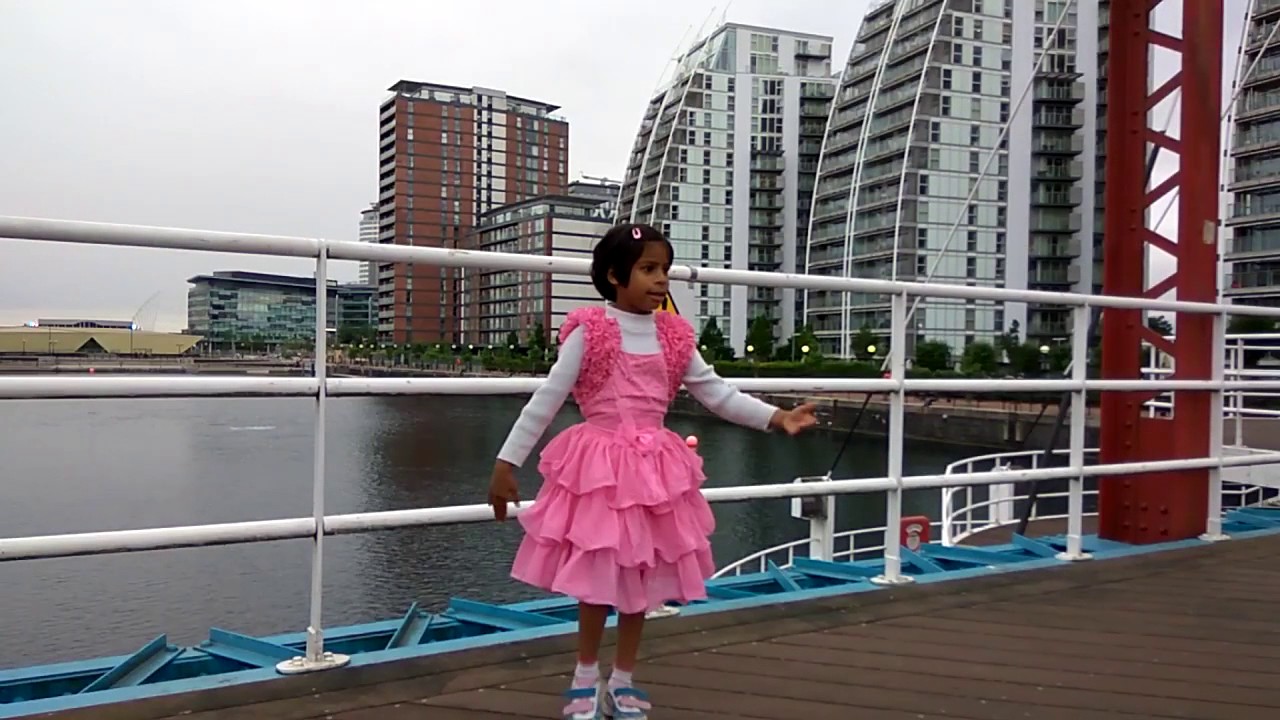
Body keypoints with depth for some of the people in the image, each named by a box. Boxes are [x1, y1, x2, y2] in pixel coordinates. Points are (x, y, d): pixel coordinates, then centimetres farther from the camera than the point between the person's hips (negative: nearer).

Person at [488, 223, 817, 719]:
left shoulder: (674, 336, 4)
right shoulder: (589, 330, -9)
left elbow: (718, 394, 7)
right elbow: (547, 399, -8)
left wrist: (777, 418, -3)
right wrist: (506, 463, -9)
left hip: (653, 468, 4)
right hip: (598, 464, -4)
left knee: (642, 577, 11)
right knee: (597, 575, 3)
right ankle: (586, 678, 25)